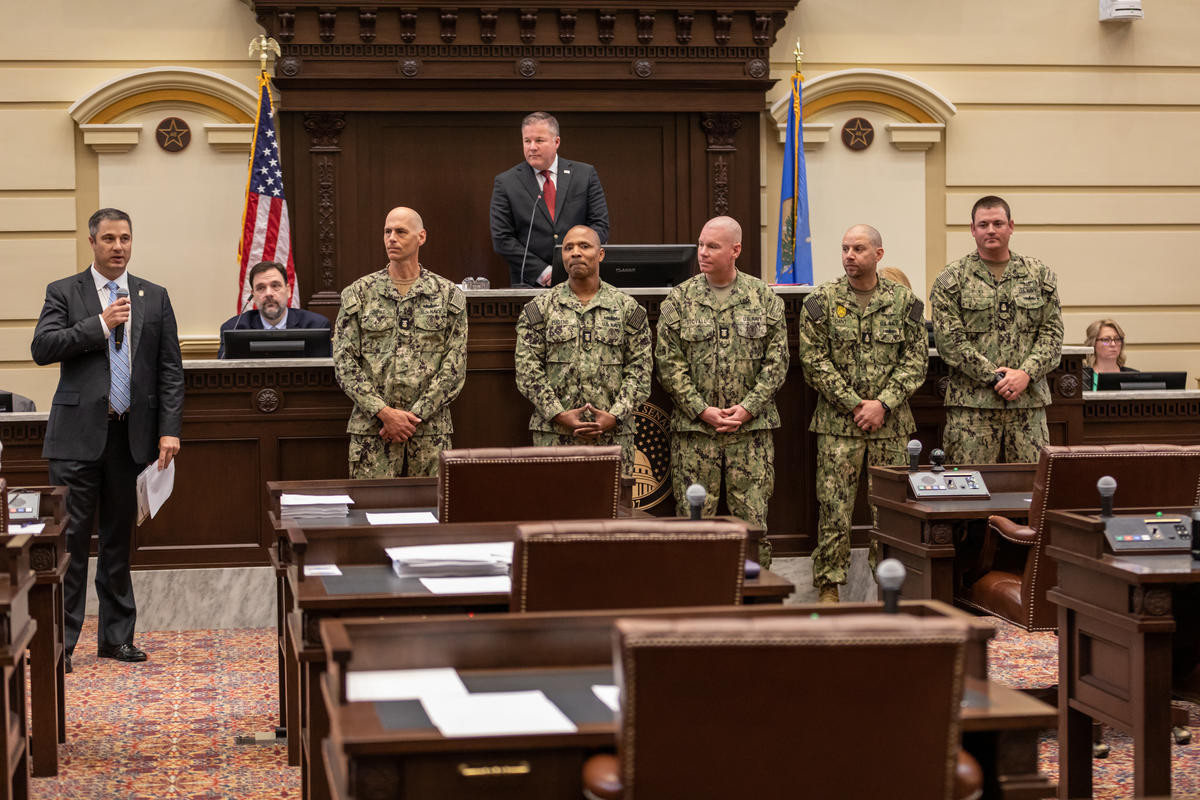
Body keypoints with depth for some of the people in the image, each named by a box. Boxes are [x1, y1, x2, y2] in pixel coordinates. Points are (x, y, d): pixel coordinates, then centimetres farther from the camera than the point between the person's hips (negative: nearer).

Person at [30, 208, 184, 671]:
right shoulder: (64, 293, 4)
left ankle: (116, 637, 19)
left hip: (131, 435, 3)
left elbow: (170, 369, 7)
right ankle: (59, 640, 2)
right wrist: (100, 324, -14)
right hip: (79, 434, -3)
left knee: (119, 539, 10)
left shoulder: (154, 298, 10)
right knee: (71, 538, -4)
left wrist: (169, 429, -2)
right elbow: (42, 347, -10)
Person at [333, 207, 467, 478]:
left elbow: (455, 367, 1)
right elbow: (344, 364, 1)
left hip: (430, 430, 0)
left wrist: (415, 415, -9)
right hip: (371, 428, 0)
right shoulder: (358, 293, 6)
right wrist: (384, 412, -10)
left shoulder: (448, 295, 6)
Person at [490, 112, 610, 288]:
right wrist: (543, 272, -8)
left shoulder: (586, 174, 9)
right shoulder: (505, 183, 6)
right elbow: (501, 239, 1)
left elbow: (600, 226, 7)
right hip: (529, 284, -1)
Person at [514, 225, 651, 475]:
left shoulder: (627, 308, 8)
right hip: (554, 433, 0)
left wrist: (615, 415, -9)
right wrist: (559, 415, -10)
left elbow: (639, 369, 4)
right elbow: (527, 370, 1)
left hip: (613, 434, 1)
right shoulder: (540, 307, 7)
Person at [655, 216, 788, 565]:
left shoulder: (764, 297, 5)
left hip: (751, 428, 0)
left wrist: (748, 408, -8)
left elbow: (777, 360, 2)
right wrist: (702, 410, -9)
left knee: (753, 518, 1)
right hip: (694, 428, 0)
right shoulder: (679, 300, 4)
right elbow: (668, 363, 0)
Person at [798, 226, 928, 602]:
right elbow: (815, 361, -4)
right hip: (838, 422, -1)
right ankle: (829, 586, 7)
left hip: (891, 422, 1)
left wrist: (883, 404, -10)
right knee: (834, 507, -2)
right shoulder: (823, 300, 1)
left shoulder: (904, 300, 5)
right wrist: (855, 404, -11)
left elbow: (915, 360, 2)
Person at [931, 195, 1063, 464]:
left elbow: (1052, 333, 7)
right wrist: (993, 376, -12)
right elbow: (949, 340, -4)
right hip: (971, 404, -2)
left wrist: (1026, 373, -9)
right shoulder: (952, 279, 4)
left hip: (1029, 401, 2)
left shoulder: (1039, 275, 12)